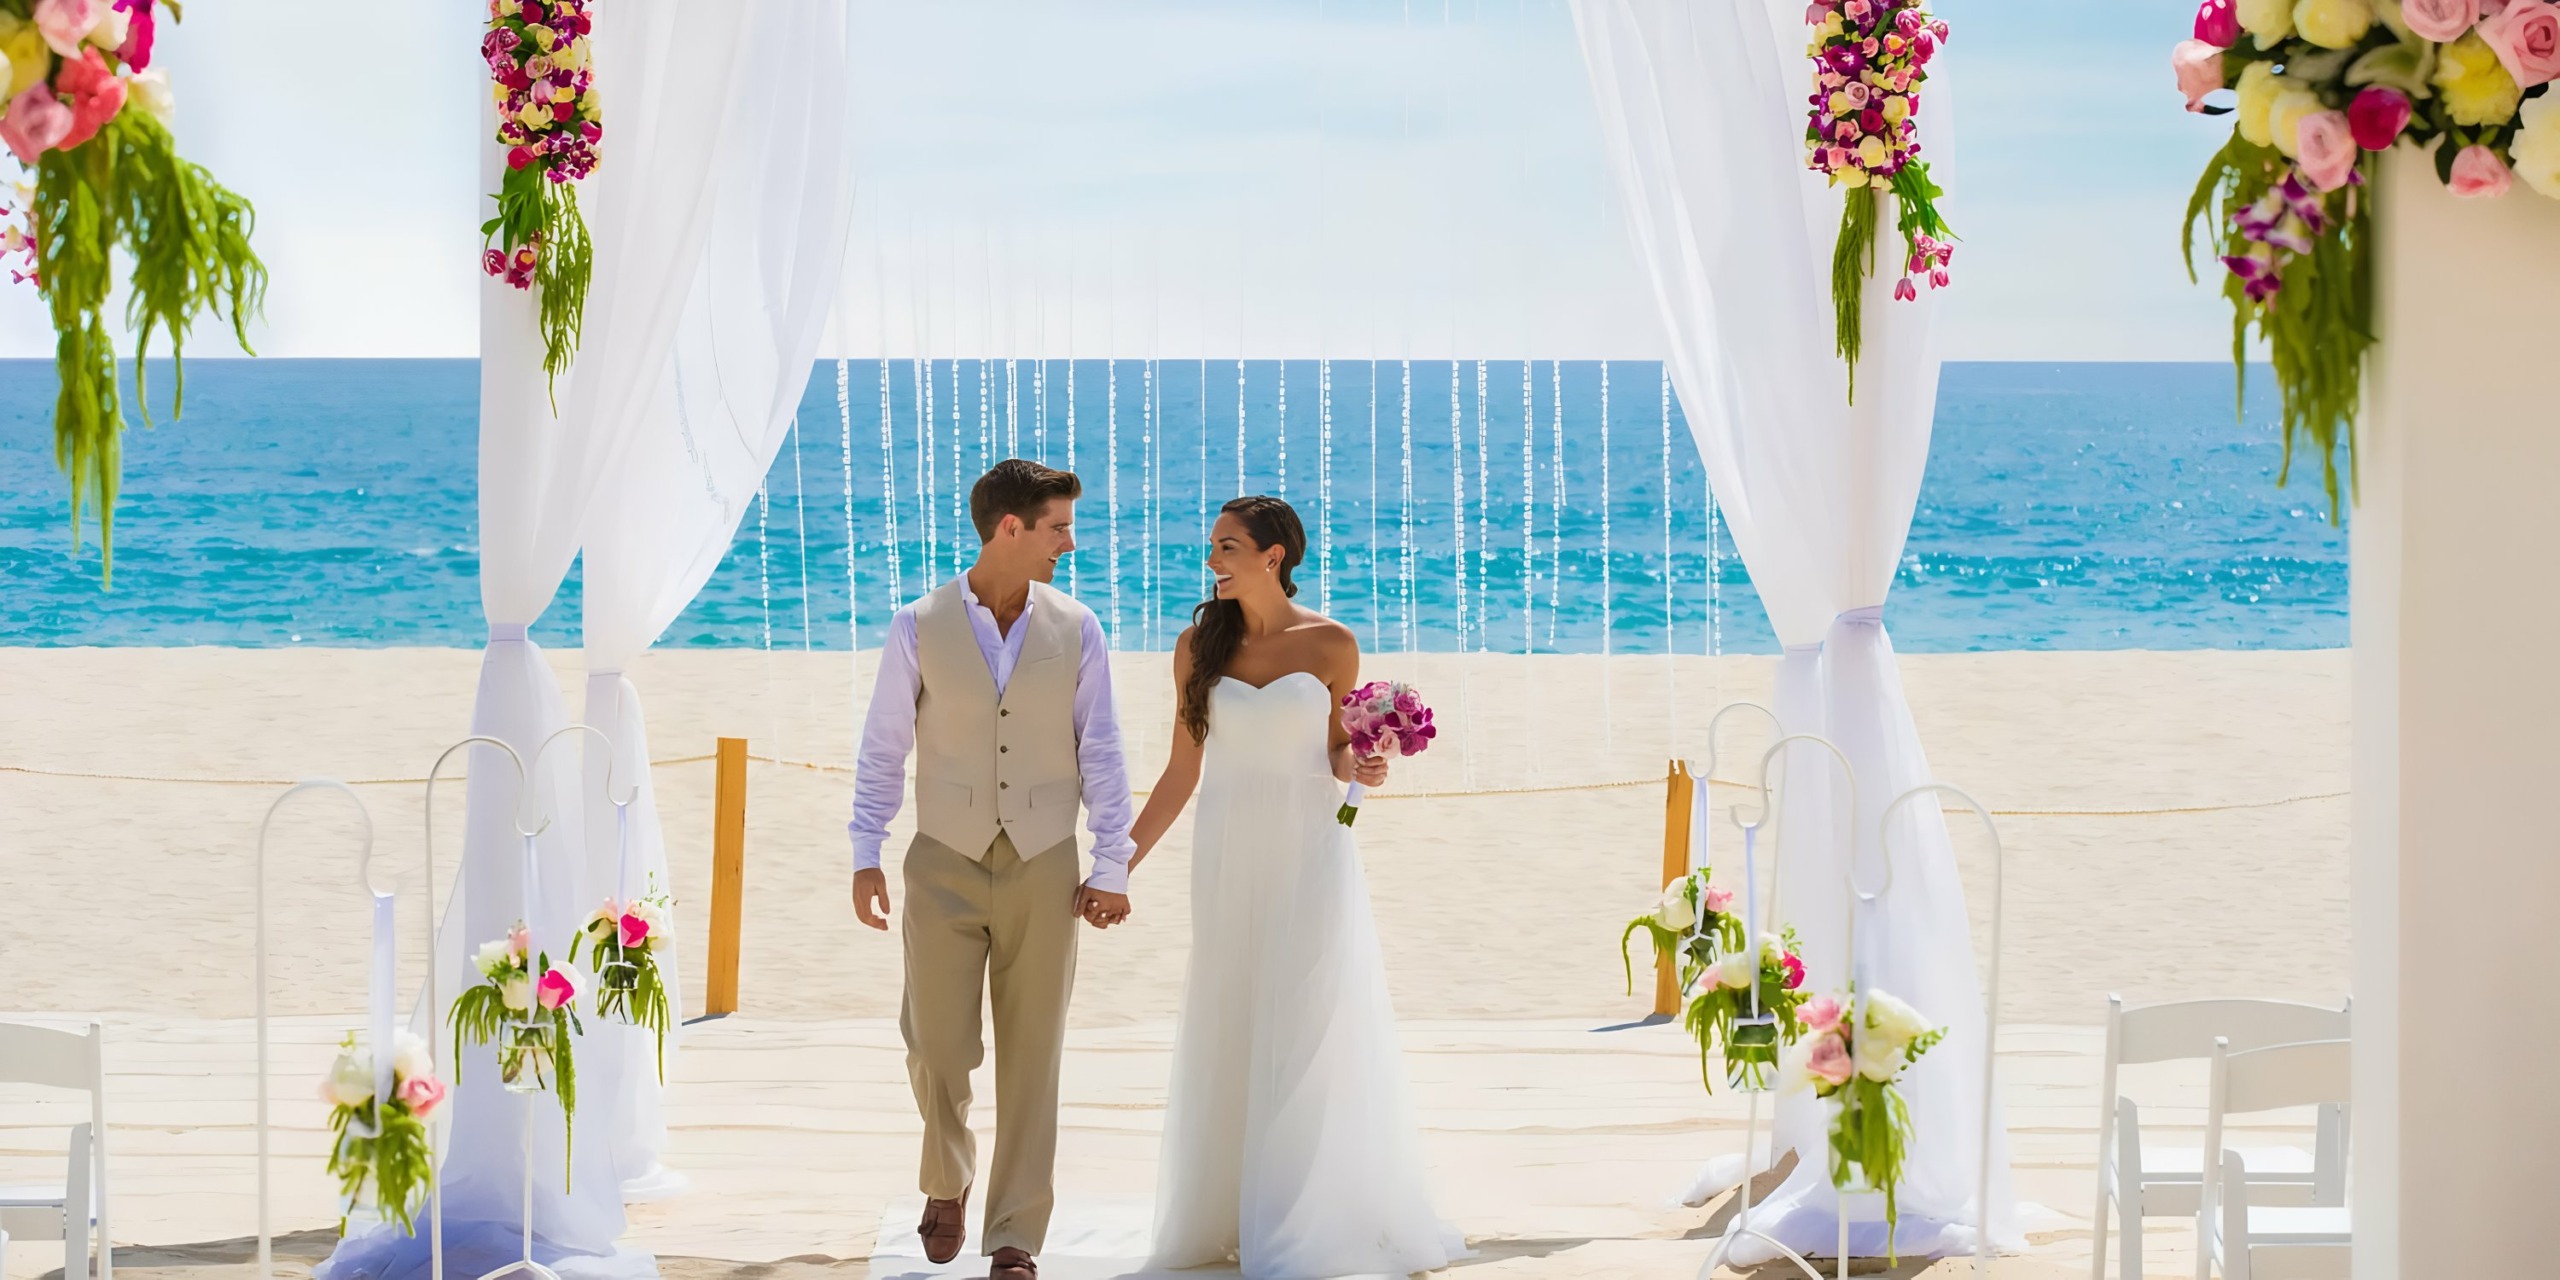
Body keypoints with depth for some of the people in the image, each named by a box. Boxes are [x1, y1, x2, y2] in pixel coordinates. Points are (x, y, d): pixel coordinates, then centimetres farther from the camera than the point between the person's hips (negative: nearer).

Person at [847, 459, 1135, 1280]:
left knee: (1031, 1060, 3)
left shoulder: (1076, 631, 0)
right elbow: (883, 748, 1)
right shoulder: (919, 628, -4)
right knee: (937, 1050, 0)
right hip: (945, 870, -1)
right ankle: (948, 1180, 30)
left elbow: (1099, 755, 2)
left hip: (1042, 872, 1)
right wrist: (866, 857, -2)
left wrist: (1111, 867, 0)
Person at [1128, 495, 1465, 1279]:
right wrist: (1121, 862, 4)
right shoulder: (1199, 645, 2)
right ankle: (1227, 1215, 15)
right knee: (1229, 1035, 6)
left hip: (1310, 857, -2)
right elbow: (1182, 771, 5)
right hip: (1229, 859, 2)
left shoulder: (1331, 645, -3)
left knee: (1312, 1032, -3)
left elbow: (1336, 749, 8)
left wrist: (1360, 768, -15)